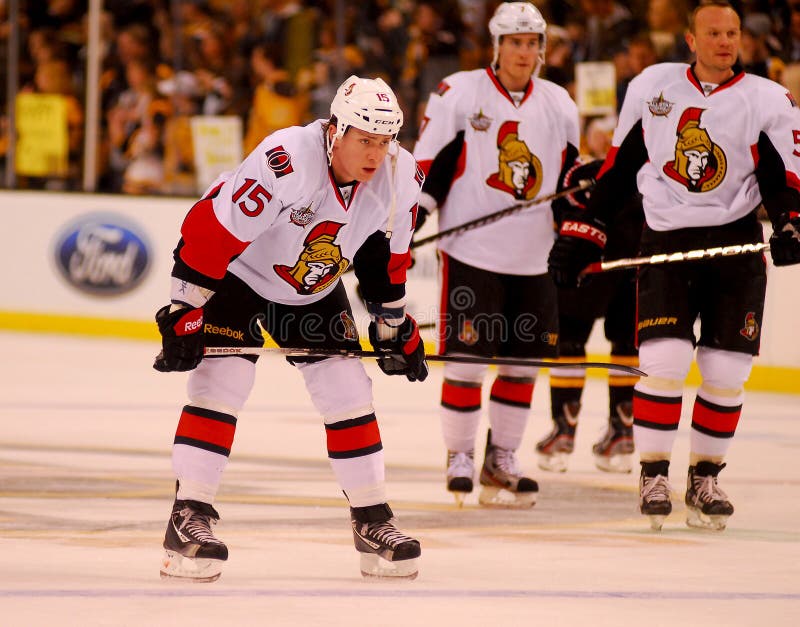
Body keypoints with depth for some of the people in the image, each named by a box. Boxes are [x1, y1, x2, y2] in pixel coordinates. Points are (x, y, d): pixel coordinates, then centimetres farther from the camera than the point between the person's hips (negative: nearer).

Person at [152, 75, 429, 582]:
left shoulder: (399, 177, -16)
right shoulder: (284, 162, -35)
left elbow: (387, 255, 3)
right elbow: (208, 232, -31)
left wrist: (396, 326, 9)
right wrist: (185, 313, -28)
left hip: (315, 290, 5)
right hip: (236, 274, -5)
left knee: (349, 395, 0)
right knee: (222, 384, -17)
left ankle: (373, 522, 10)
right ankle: (188, 519, -14)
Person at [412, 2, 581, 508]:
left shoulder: (560, 106, 10)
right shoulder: (458, 94, -5)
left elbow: (571, 179, 20)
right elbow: (427, 165, -4)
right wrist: (405, 223, -11)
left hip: (535, 258, 5)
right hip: (471, 252, -5)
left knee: (523, 362, 5)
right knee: (466, 358, -6)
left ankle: (503, 460, 17)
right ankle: (459, 456, 7)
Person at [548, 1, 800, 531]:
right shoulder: (651, 87, 6)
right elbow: (620, 167, 12)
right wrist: (583, 231, 8)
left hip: (735, 245, 0)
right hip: (665, 240, 0)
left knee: (726, 372, 0)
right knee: (663, 361, -12)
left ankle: (706, 478, 16)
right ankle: (654, 477, -1)